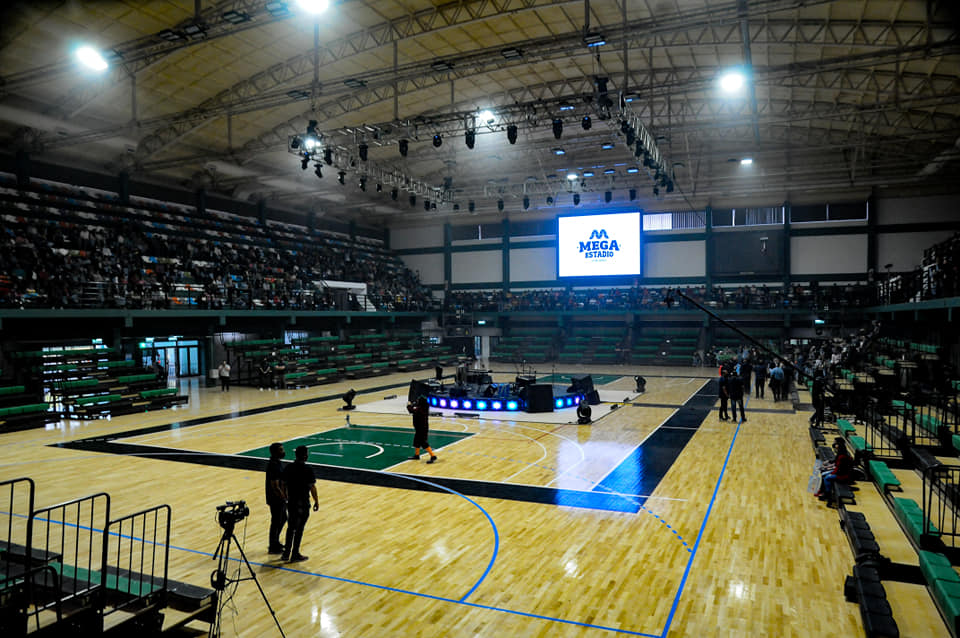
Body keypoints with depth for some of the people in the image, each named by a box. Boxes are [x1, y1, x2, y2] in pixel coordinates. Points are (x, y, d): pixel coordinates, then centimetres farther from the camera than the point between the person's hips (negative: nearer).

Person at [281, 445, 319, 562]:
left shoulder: (288, 467, -1)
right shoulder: (307, 469, -17)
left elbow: (284, 484, 6)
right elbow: (312, 487, -14)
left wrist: (286, 498, 19)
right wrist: (316, 501, -3)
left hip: (291, 502, 5)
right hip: (303, 503, -5)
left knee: (290, 527, 18)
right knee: (299, 529, 6)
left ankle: (286, 554, 23)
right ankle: (295, 555, 14)